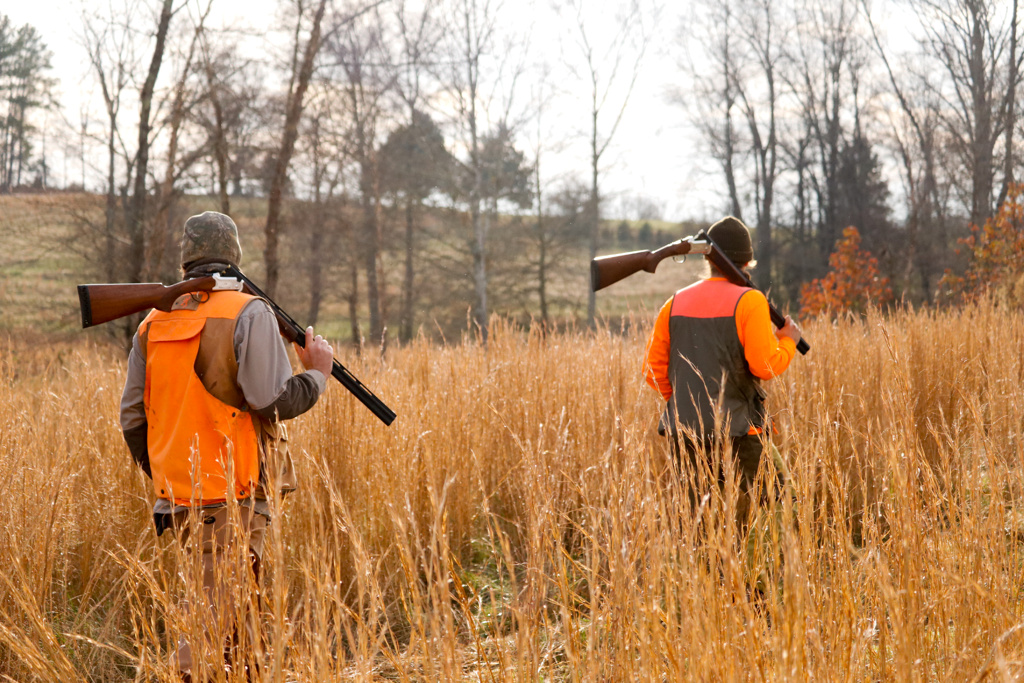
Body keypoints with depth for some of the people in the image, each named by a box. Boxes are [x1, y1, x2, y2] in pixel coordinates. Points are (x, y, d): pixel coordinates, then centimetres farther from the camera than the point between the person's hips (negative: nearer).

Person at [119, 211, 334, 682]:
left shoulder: (154, 323, 11)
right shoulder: (249, 314, -8)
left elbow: (133, 418, 13)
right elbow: (273, 400, -17)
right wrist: (318, 373, 2)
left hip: (179, 497, 7)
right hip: (233, 499, -7)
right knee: (220, 619, -7)